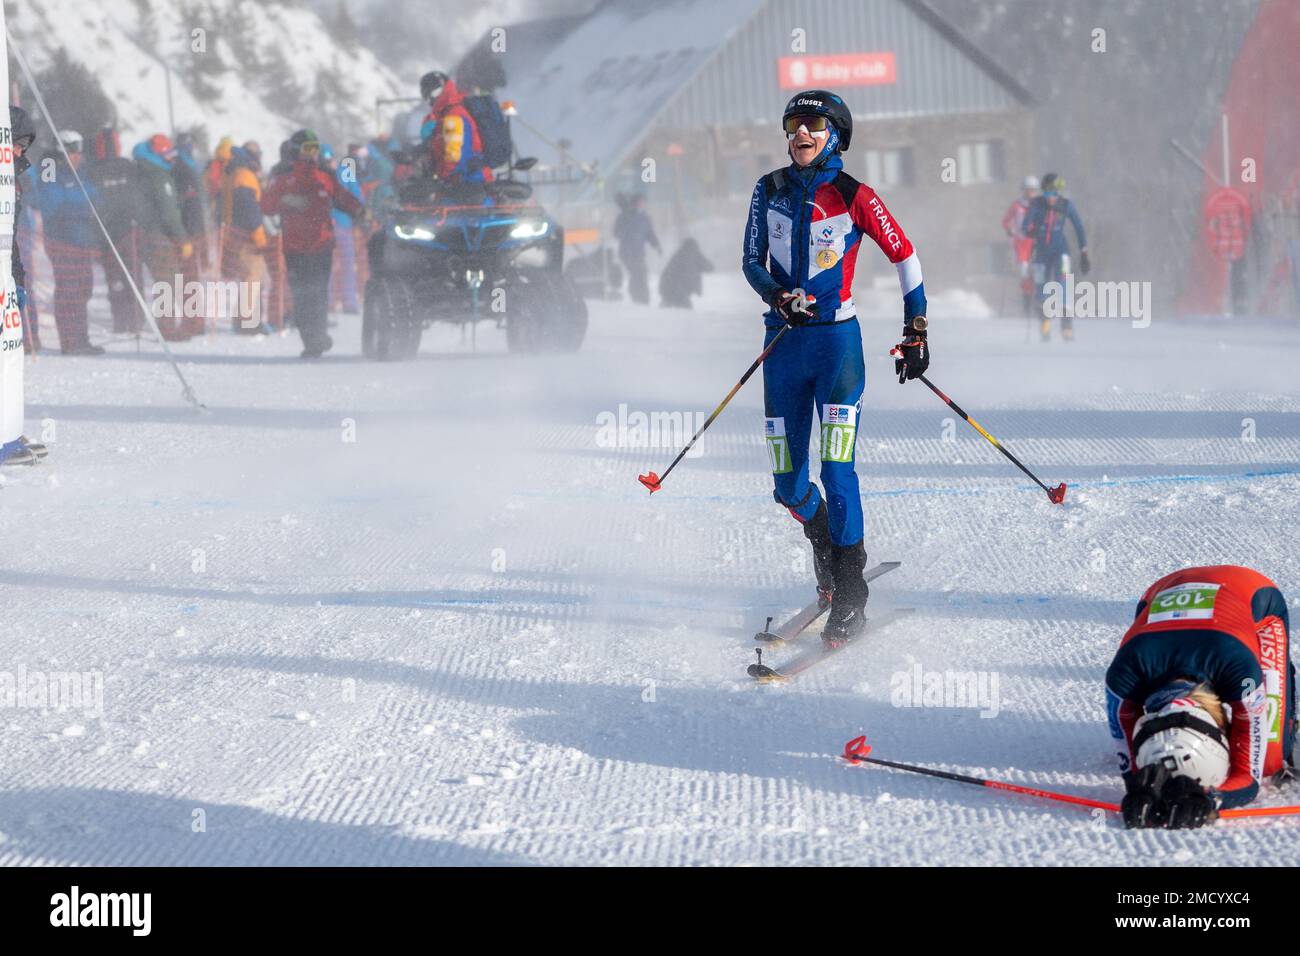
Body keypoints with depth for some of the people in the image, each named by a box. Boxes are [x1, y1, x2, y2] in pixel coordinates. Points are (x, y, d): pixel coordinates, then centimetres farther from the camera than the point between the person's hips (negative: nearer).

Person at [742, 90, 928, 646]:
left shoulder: (854, 199, -6)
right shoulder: (770, 191, 5)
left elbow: (905, 256, 2)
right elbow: (751, 261, 8)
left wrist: (915, 330, 0)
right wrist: (776, 295, -13)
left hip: (836, 339, -4)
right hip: (784, 340, 4)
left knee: (836, 470, -15)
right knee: (789, 485, 6)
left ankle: (848, 600, -11)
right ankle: (827, 551, 37)